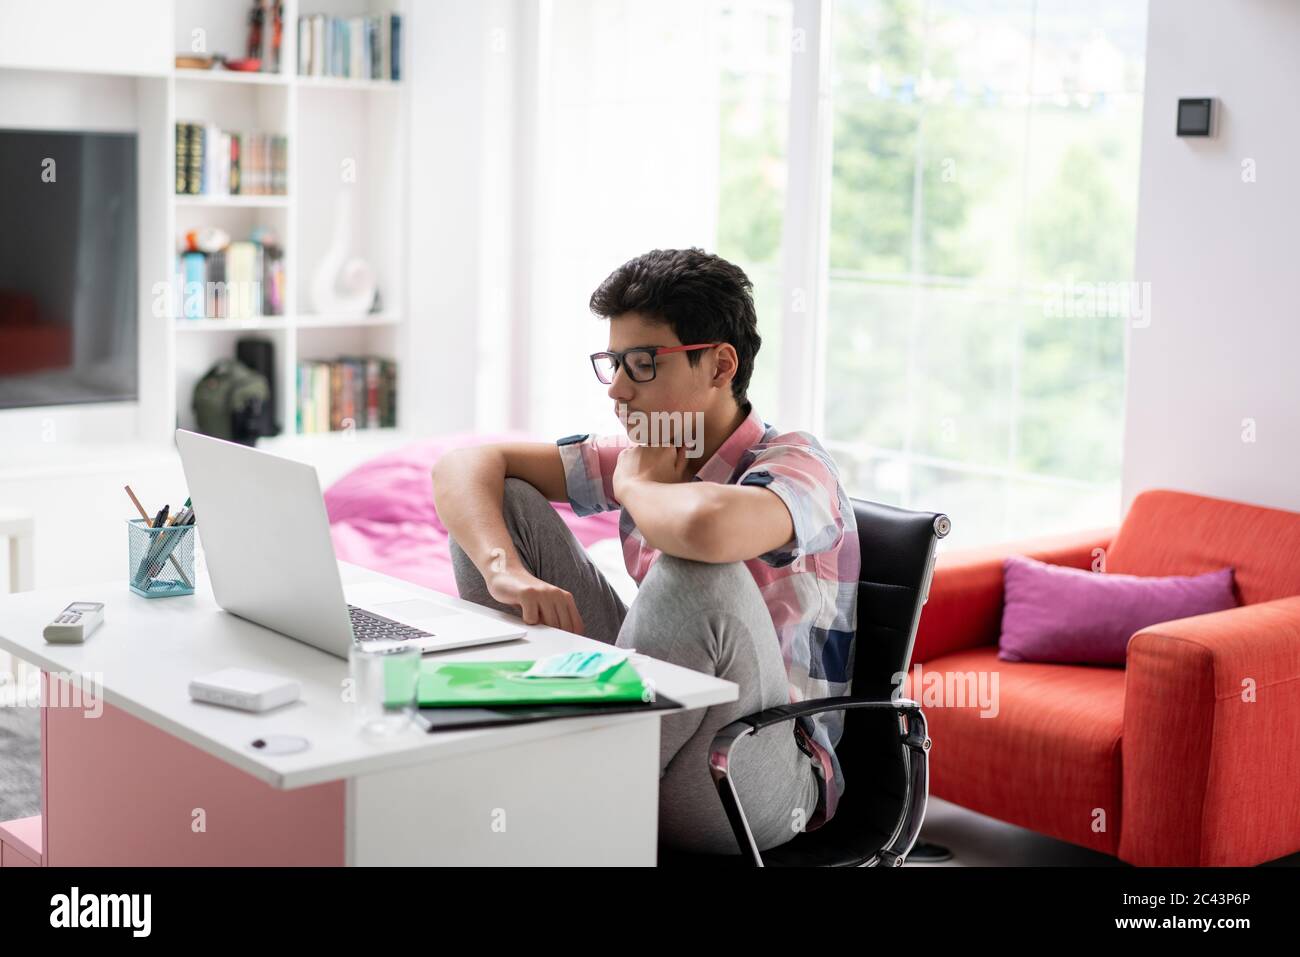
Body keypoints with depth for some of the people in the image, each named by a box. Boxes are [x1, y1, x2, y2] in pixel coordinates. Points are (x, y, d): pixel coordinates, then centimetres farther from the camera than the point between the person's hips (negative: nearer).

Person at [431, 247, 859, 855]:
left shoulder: (794, 466, -18)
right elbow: (463, 464, -2)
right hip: (653, 723, 6)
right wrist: (505, 569, -23)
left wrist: (637, 487, -19)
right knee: (502, 502, 1)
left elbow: (706, 526, -43)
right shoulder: (641, 454, 2)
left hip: (755, 790, -6)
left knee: (699, 570, -36)